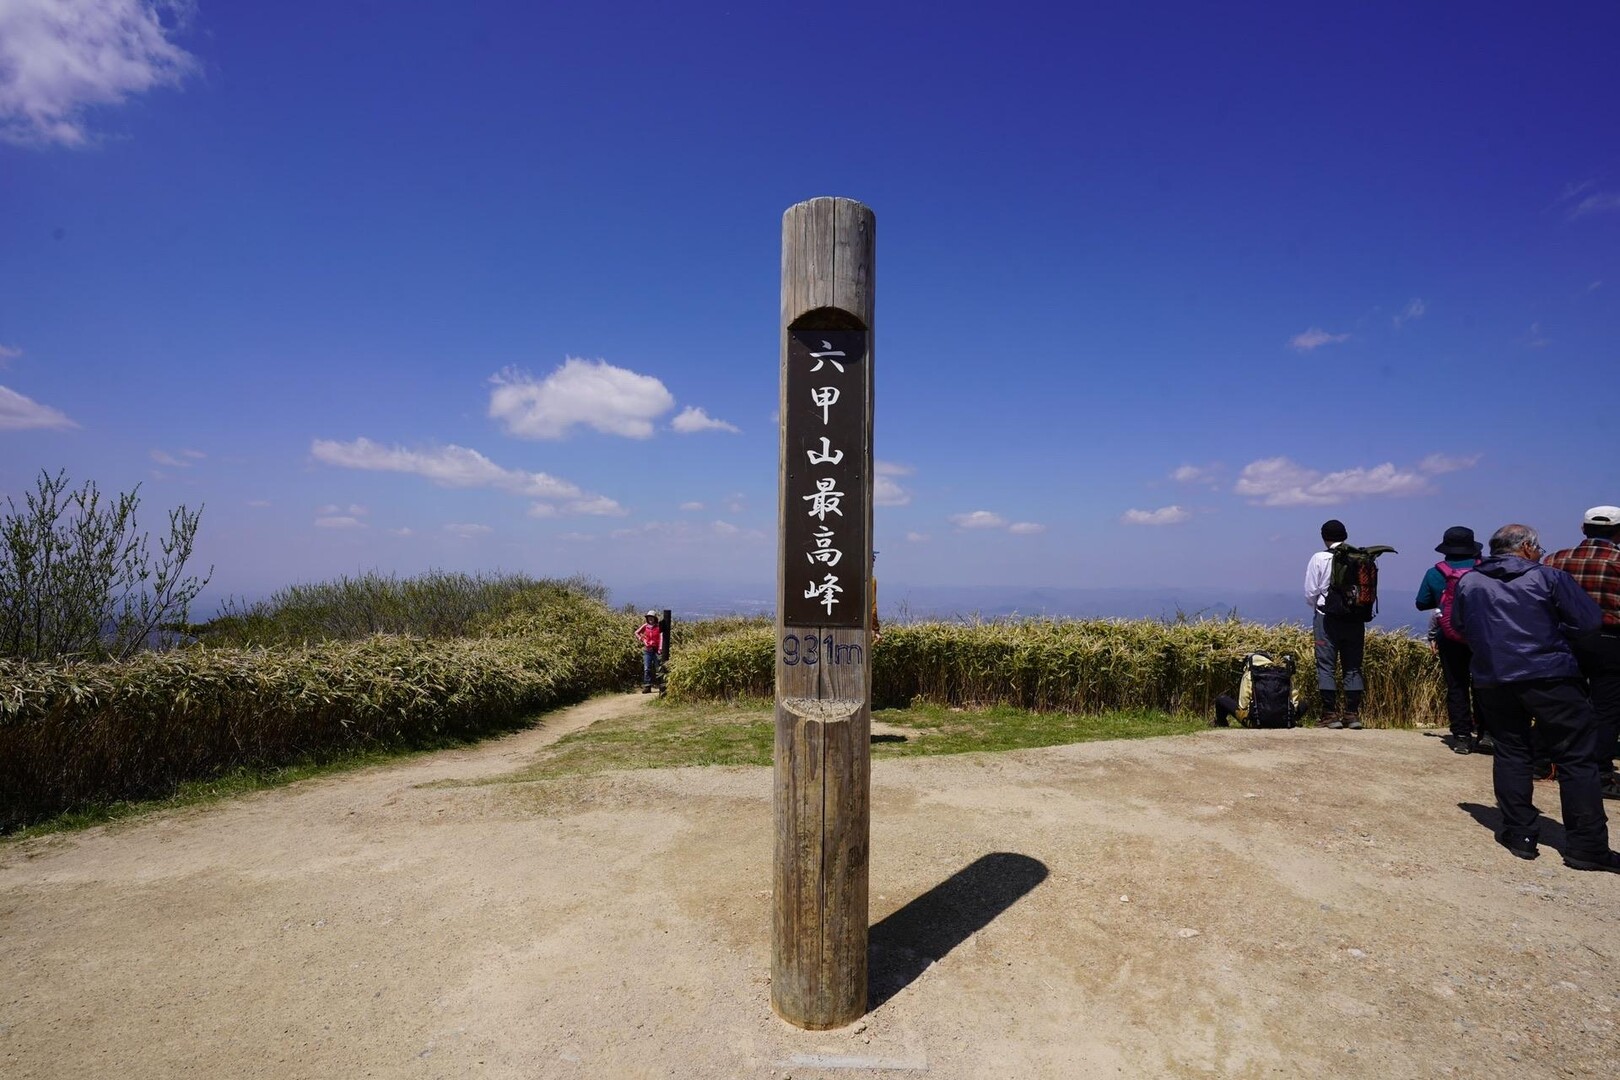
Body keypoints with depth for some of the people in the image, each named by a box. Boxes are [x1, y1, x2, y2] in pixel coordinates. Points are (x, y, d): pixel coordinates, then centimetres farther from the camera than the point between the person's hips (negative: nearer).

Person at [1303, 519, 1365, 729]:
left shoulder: (1319, 558, -7)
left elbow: (1310, 593, -6)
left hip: (1327, 617, -3)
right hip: (1355, 618, 3)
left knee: (1326, 666, 1)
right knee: (1353, 667, 10)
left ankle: (1331, 714, 0)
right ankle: (1353, 714, 10)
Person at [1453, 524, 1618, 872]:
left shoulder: (1468, 583, 5)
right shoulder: (1548, 577, -5)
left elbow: (1460, 628, 14)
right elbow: (1590, 620, -4)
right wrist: (1549, 633, 10)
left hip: (1492, 682, 3)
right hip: (1550, 677, -3)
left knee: (1510, 753, 13)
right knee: (1576, 758, 5)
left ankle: (1519, 834, 14)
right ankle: (1587, 846, 6)